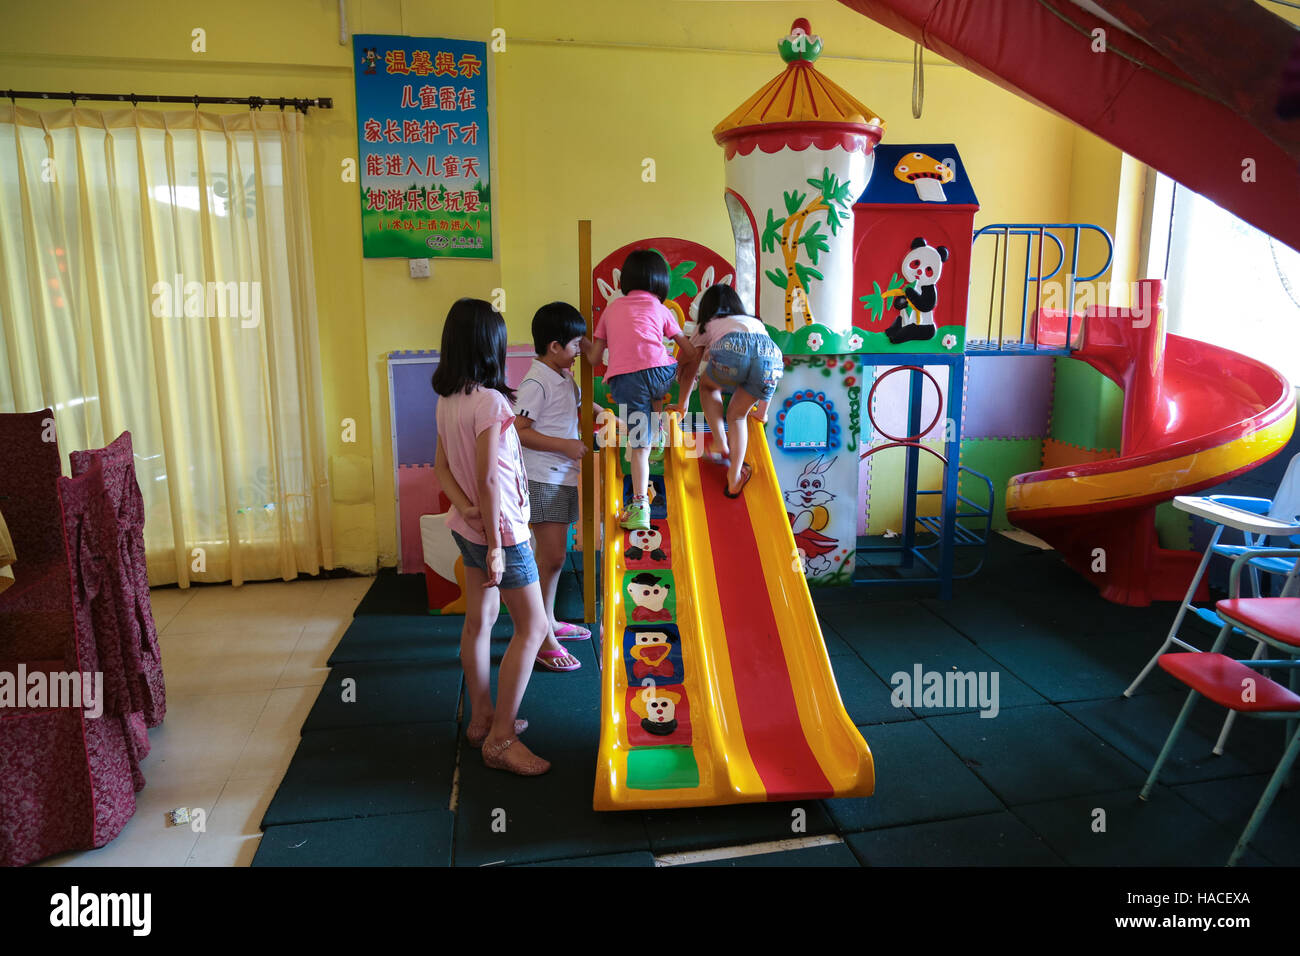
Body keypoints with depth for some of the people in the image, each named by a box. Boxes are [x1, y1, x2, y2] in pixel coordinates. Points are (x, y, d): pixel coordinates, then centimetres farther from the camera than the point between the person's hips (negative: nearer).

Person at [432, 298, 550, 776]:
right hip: (498, 528, -9)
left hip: (467, 527, 9)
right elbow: (488, 479, -23)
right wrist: (495, 546, -18)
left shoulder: (448, 399, 5)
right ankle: (500, 739, 6)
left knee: (478, 621, 17)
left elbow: (441, 465, 8)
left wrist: (464, 506, -6)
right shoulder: (490, 401, -22)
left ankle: (481, 719, 31)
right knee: (532, 626, 0)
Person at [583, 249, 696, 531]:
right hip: (658, 371, 0)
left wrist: (585, 345, 44)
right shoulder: (659, 308, 22)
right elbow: (690, 352, 22)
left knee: (639, 446, 1)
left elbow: (594, 358, 23)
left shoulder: (611, 309, 26)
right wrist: (677, 365, 43)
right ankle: (657, 430, 39)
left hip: (622, 379, 0)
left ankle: (640, 506, -10)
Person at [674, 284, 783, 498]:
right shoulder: (757, 322, 44)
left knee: (707, 384, 31)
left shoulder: (707, 326, 36)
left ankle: (721, 445, 19)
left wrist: (682, 405, 53)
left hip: (732, 351, -3)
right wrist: (762, 410, 58)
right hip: (771, 354, 3)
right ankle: (734, 480, 13)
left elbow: (689, 373, 39)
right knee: (737, 415, 23)